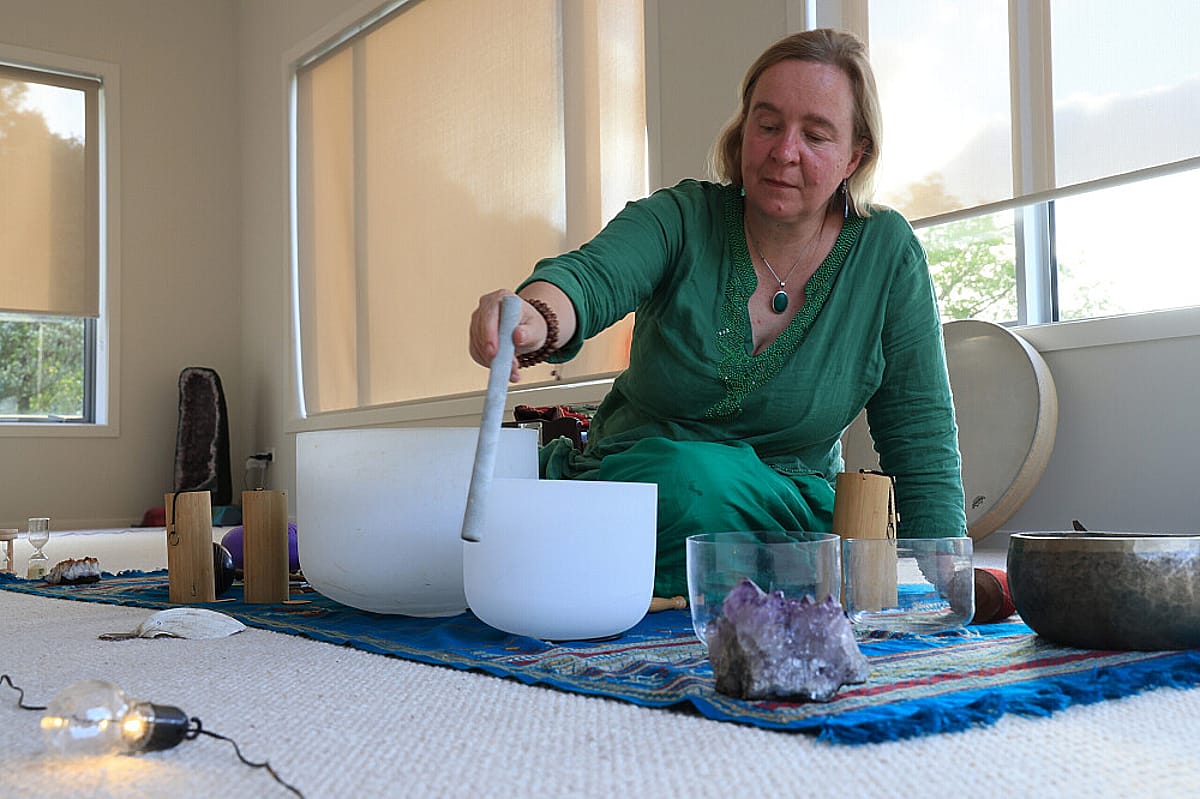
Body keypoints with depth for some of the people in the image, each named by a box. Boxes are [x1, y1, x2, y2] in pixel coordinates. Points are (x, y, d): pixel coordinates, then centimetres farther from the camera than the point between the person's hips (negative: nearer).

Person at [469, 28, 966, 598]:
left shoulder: (886, 252, -2)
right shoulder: (683, 218, -4)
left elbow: (922, 436, 1)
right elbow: (591, 276, -25)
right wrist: (535, 318, -50)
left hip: (783, 514, 0)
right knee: (679, 470, -34)